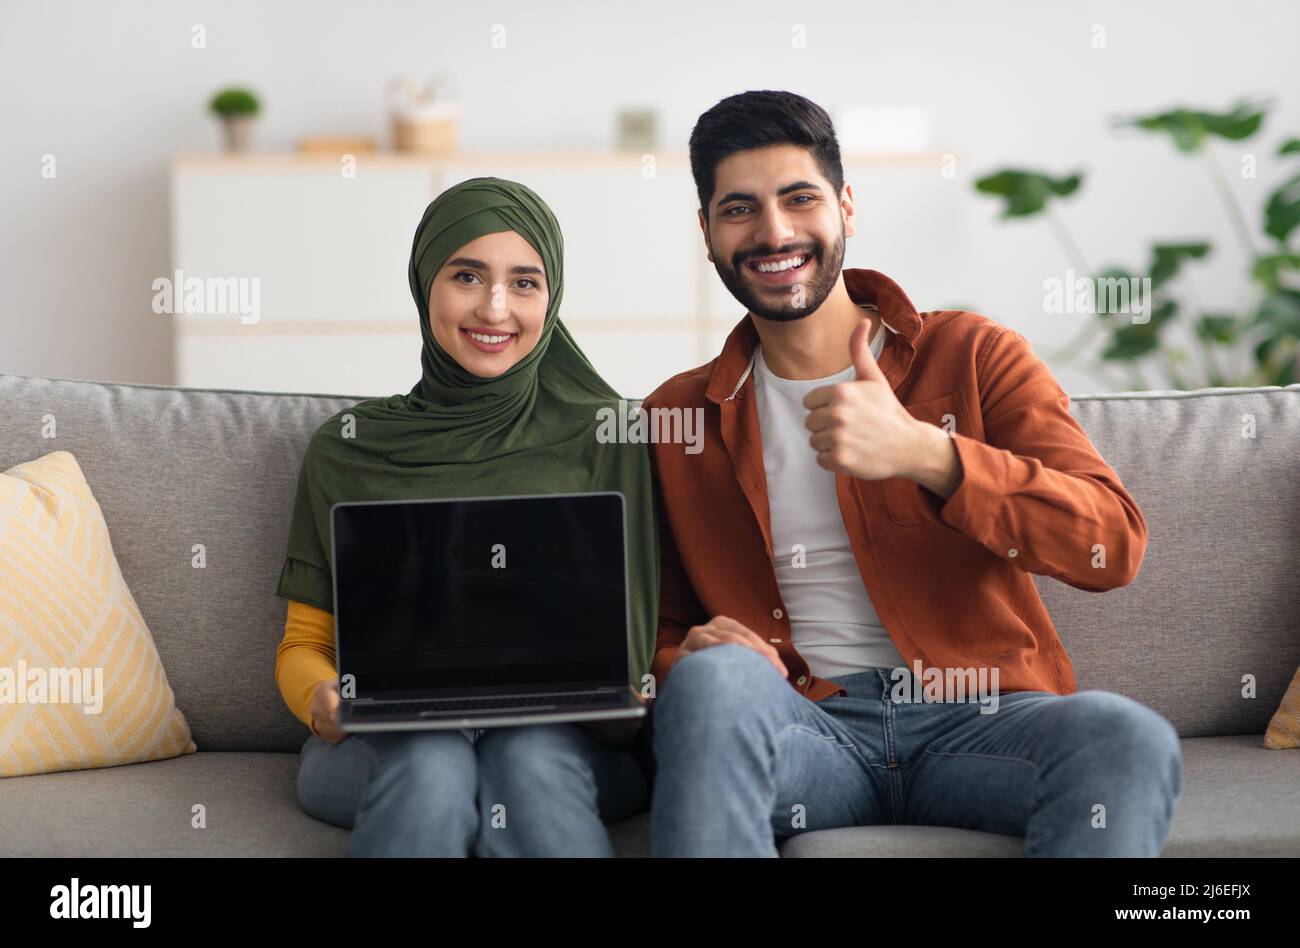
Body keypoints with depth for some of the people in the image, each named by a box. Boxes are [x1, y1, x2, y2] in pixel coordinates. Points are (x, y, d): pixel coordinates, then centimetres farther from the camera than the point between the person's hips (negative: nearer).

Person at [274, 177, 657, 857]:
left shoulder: (602, 436, 9)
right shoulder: (346, 447, 12)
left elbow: (634, 639, 9)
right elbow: (304, 643, 15)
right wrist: (322, 702, -9)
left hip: (567, 734, 0)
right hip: (385, 743, 1)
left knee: (531, 758, -35)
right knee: (431, 764, -34)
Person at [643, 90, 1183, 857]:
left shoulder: (974, 356, 8)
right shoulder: (679, 418, 14)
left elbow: (1113, 547, -5)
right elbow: (657, 632, 16)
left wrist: (923, 453, -18)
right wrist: (688, 659, -10)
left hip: (977, 719, 0)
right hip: (802, 729, 1)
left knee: (1131, 741, -33)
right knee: (713, 679, -34)